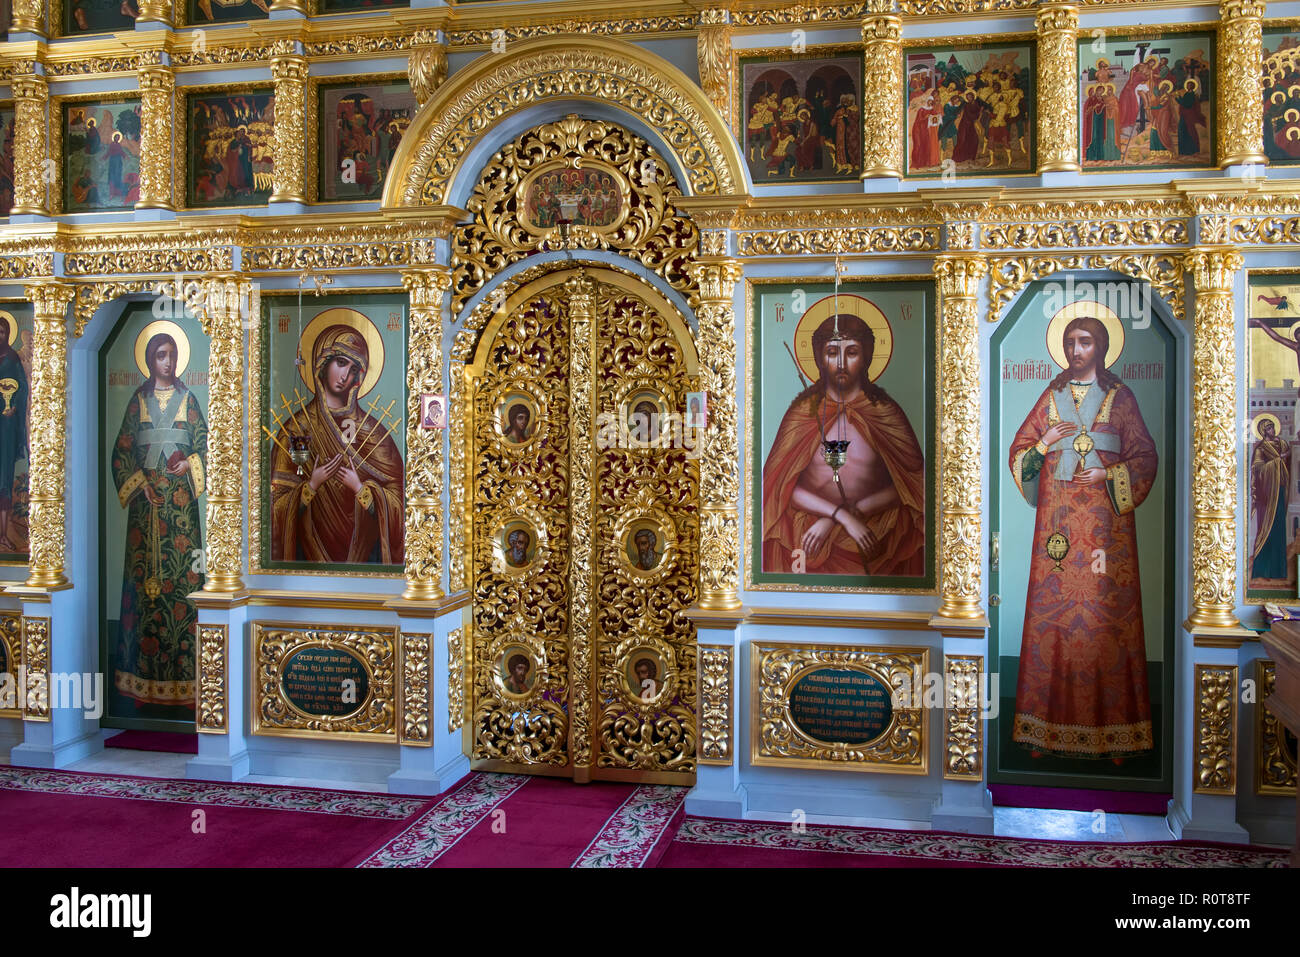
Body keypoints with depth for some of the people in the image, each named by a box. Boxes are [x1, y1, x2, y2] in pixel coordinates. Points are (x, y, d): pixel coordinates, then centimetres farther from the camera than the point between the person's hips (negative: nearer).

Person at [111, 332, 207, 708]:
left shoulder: (187, 398, 9)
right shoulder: (138, 399, 9)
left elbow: (203, 442, 7)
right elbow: (122, 449, 6)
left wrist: (190, 464, -11)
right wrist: (137, 481, -6)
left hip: (179, 495, 0)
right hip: (146, 493, 1)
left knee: (182, 568, -4)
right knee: (145, 568, -1)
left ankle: (183, 670, 0)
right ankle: (144, 672, 5)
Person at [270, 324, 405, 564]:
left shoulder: (372, 429, 3)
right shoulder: (296, 428, 1)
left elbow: (395, 498, 0)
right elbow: (278, 502, 1)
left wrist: (360, 489, -13)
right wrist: (312, 485, -13)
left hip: (364, 545, 1)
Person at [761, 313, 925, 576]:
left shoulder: (886, 412, 4)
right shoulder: (803, 412, 4)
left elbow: (910, 486, -3)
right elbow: (781, 485, -2)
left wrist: (831, 520, -10)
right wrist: (842, 515, -15)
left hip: (873, 534, 0)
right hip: (809, 534, 0)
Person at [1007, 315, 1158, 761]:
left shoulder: (1119, 396, 6)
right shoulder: (1052, 395, 12)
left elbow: (1145, 456, 5)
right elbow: (1020, 451, 12)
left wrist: (1109, 474, -12)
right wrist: (1045, 443, -8)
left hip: (1104, 514, -2)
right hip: (1058, 514, 2)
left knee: (1104, 605, -5)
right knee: (1054, 606, -1)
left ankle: (1109, 727, 4)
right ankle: (1050, 723, 5)